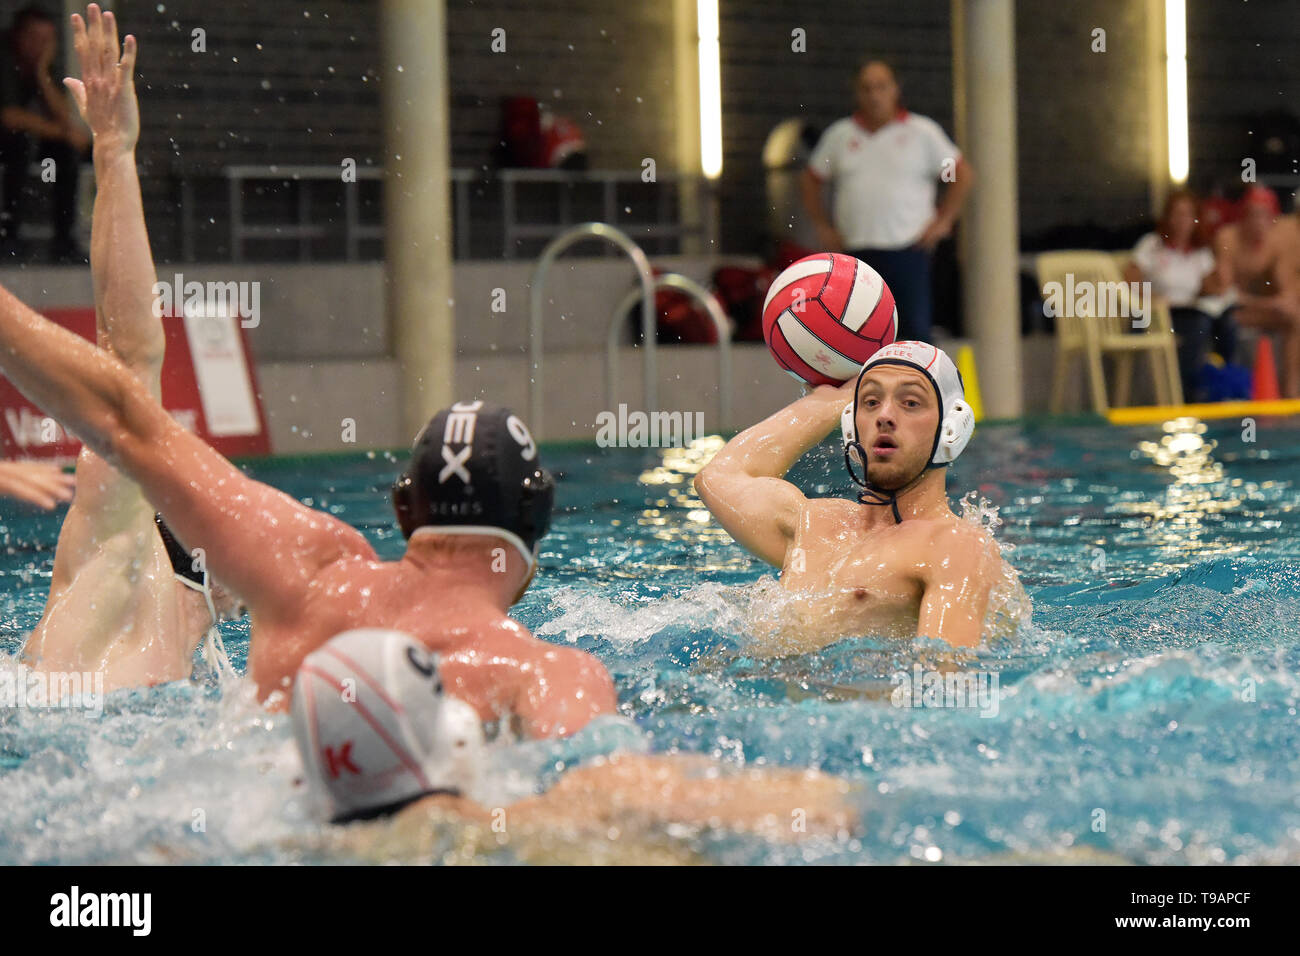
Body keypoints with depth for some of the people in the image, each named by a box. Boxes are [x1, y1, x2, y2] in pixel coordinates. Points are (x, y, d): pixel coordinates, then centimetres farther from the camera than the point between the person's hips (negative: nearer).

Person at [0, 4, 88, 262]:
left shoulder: (42, 65, -1)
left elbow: (65, 116, -9)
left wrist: (42, 74, -18)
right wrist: (62, 131, -28)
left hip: (22, 138, 7)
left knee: (68, 149, -12)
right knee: (24, 141, -34)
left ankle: (63, 238, -12)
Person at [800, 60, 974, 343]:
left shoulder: (923, 132, 4)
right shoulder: (839, 135, 11)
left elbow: (963, 173, 7)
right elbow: (812, 180, 21)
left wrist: (943, 222, 0)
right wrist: (822, 227, 11)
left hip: (907, 249, -3)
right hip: (855, 251, 3)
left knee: (915, 328, -8)